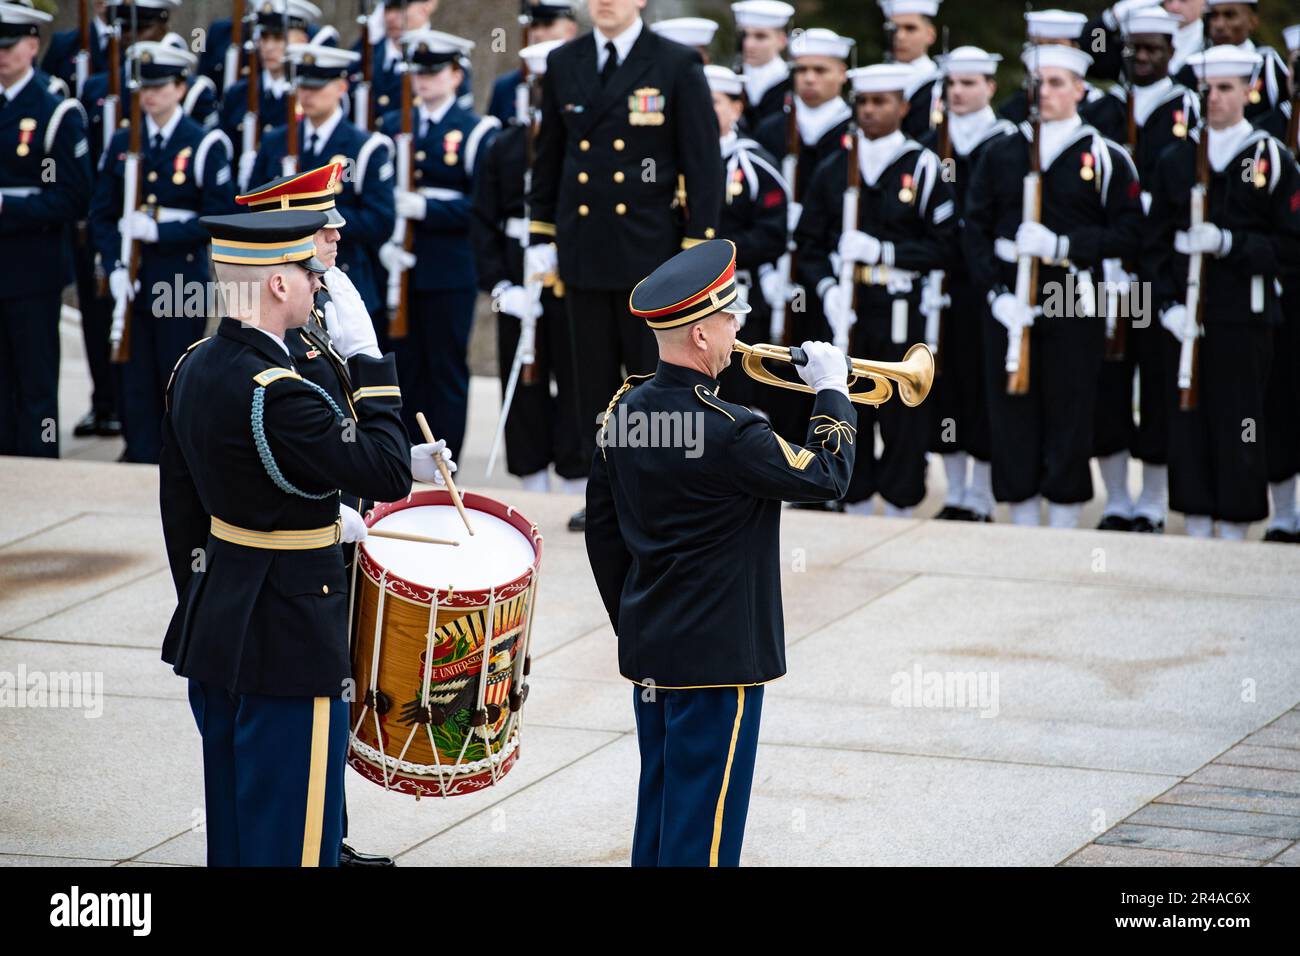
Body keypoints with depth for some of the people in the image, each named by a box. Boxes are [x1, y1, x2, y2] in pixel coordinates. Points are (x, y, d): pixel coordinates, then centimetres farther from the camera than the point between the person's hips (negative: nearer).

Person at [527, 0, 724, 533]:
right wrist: (541, 238, 10)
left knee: (654, 375, 1)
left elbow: (703, 164, -5)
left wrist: (697, 250, -9)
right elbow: (548, 157, 14)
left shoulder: (678, 67, -4)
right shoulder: (563, 65, 8)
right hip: (583, 248, 4)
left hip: (648, 251, -4)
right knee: (594, 378, 7)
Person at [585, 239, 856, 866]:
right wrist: (832, 393, 1)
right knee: (701, 834, -1)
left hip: (646, 647, 8)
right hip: (717, 657, -8)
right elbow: (826, 478, -12)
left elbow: (601, 527, 11)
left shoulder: (625, 409, 2)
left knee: (658, 814, 17)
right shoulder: (727, 433, -23)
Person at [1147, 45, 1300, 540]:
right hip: (1185, 319, 3)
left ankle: (1235, 534, 5)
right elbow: (1156, 243, 9)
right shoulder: (1175, 160, 10)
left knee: (1240, 429, -2)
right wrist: (1170, 305, -4)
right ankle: (1197, 532, 12)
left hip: (1245, 318, -3)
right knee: (1188, 426, 4)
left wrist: (1229, 243, -14)